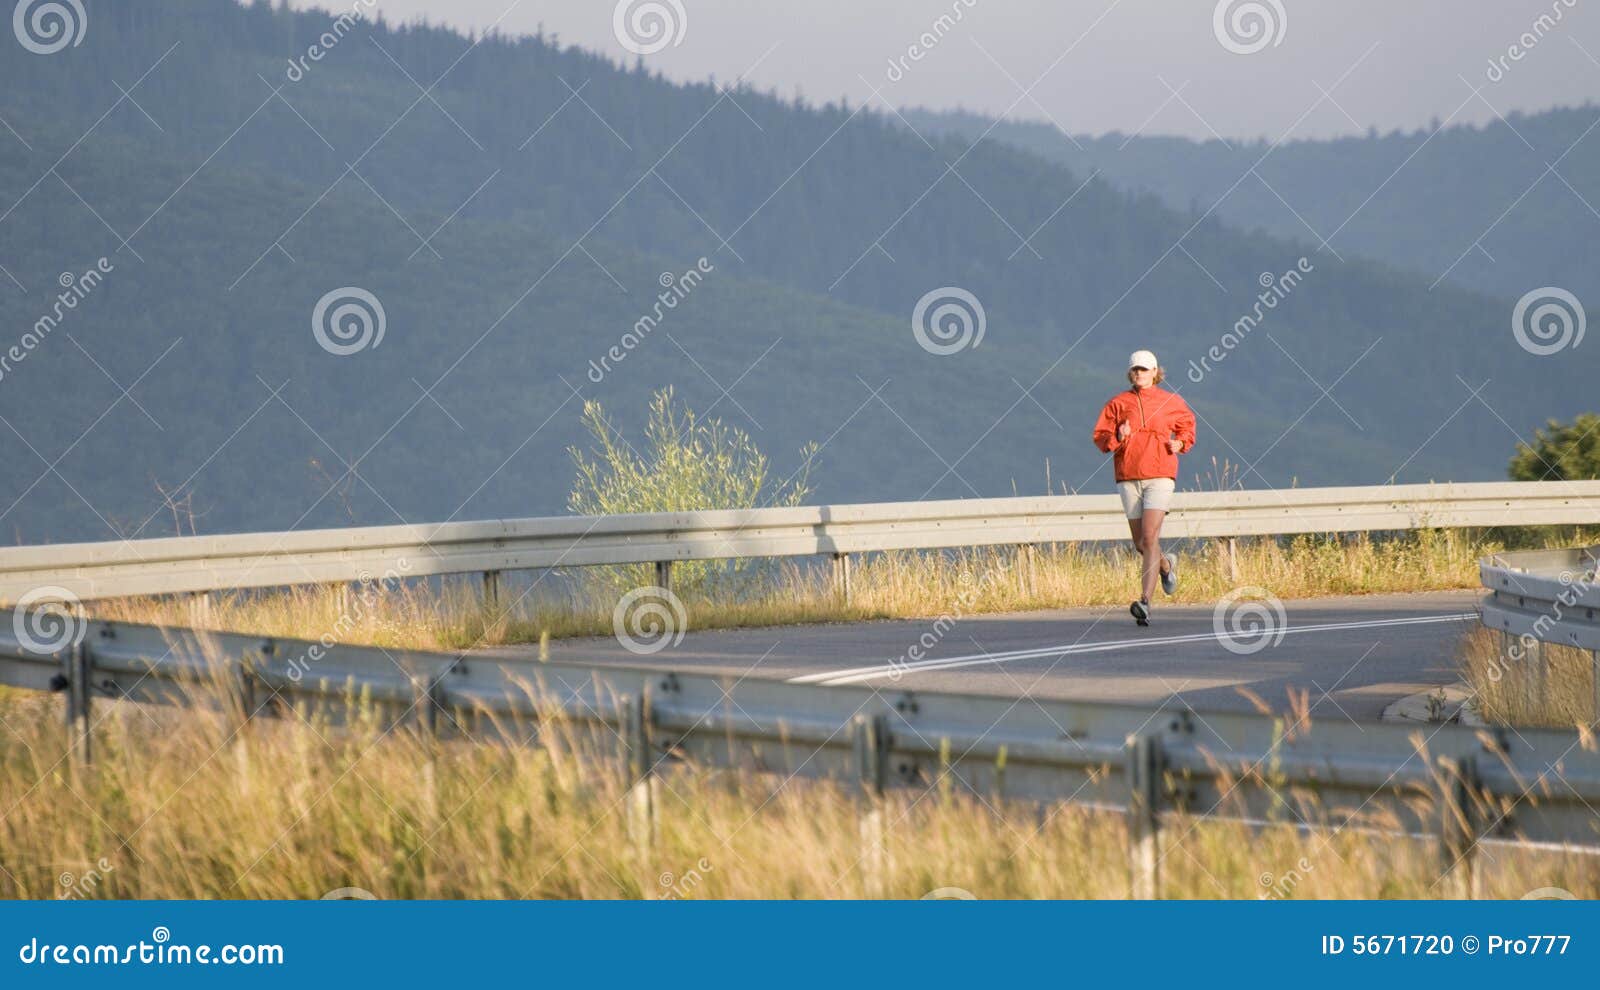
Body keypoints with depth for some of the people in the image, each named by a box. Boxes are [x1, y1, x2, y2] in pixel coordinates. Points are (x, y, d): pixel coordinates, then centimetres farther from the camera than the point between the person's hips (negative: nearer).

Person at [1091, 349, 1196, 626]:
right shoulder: (1118, 403, 6)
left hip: (1159, 476, -3)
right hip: (1128, 478, 3)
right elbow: (1100, 437, 5)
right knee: (1140, 544, 9)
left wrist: (1180, 443, 3)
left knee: (1150, 537, -17)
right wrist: (1118, 438, -16)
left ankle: (1145, 602, -22)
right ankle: (1166, 565, 44)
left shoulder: (1171, 402, 6)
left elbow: (1187, 424, 23)